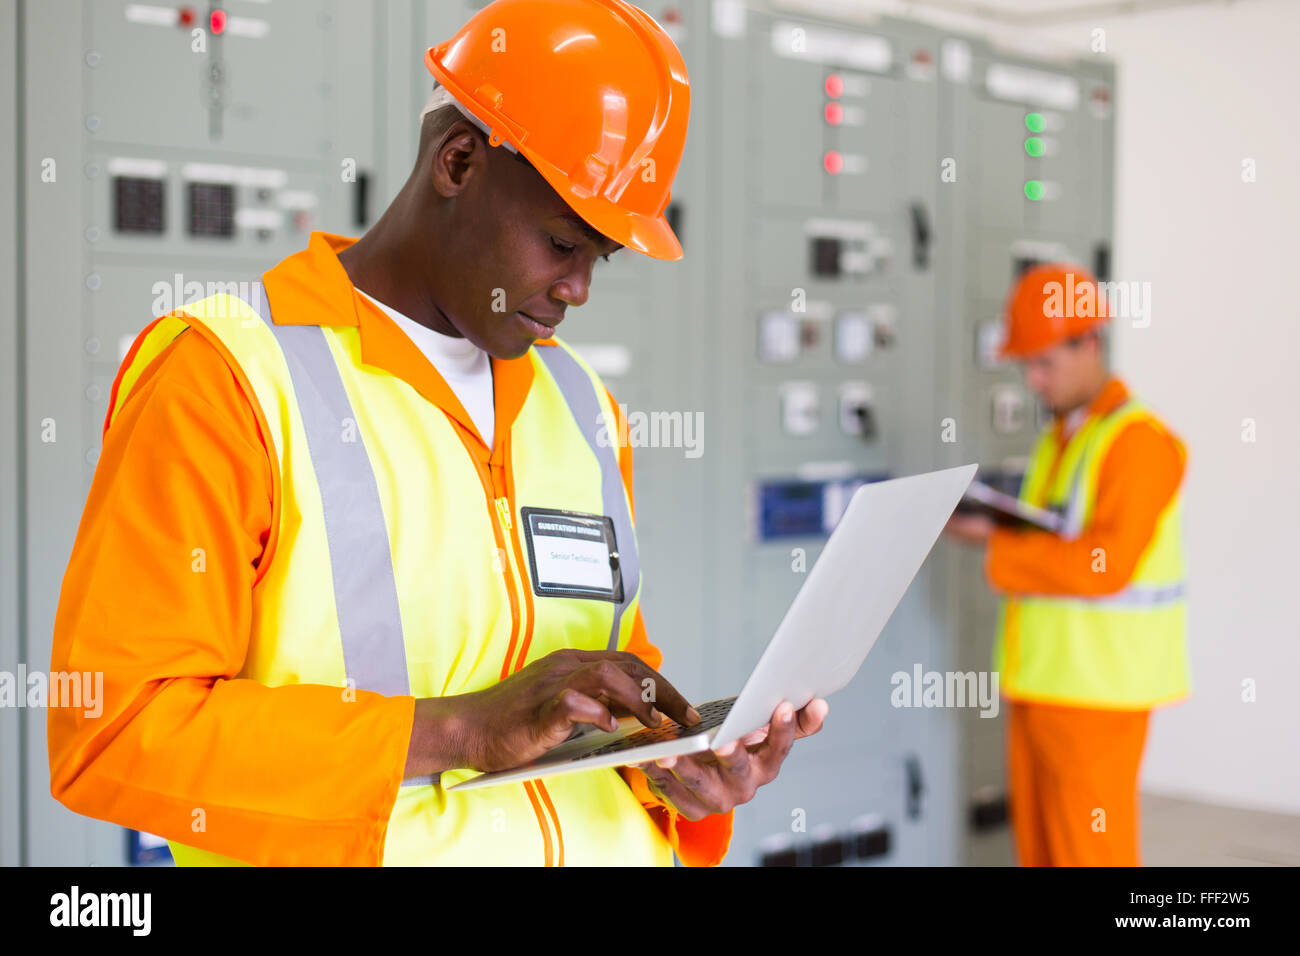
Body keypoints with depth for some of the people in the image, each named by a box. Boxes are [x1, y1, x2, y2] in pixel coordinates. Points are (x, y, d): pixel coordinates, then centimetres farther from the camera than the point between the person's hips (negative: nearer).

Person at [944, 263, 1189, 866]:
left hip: (1098, 685, -8)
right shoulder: (1059, 437, 15)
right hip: (1041, 678, 9)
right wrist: (989, 528, 0)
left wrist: (996, 547, -18)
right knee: (1039, 844, 13)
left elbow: (1108, 562, -22)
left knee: (1091, 848, -2)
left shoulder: (1137, 440, -13)